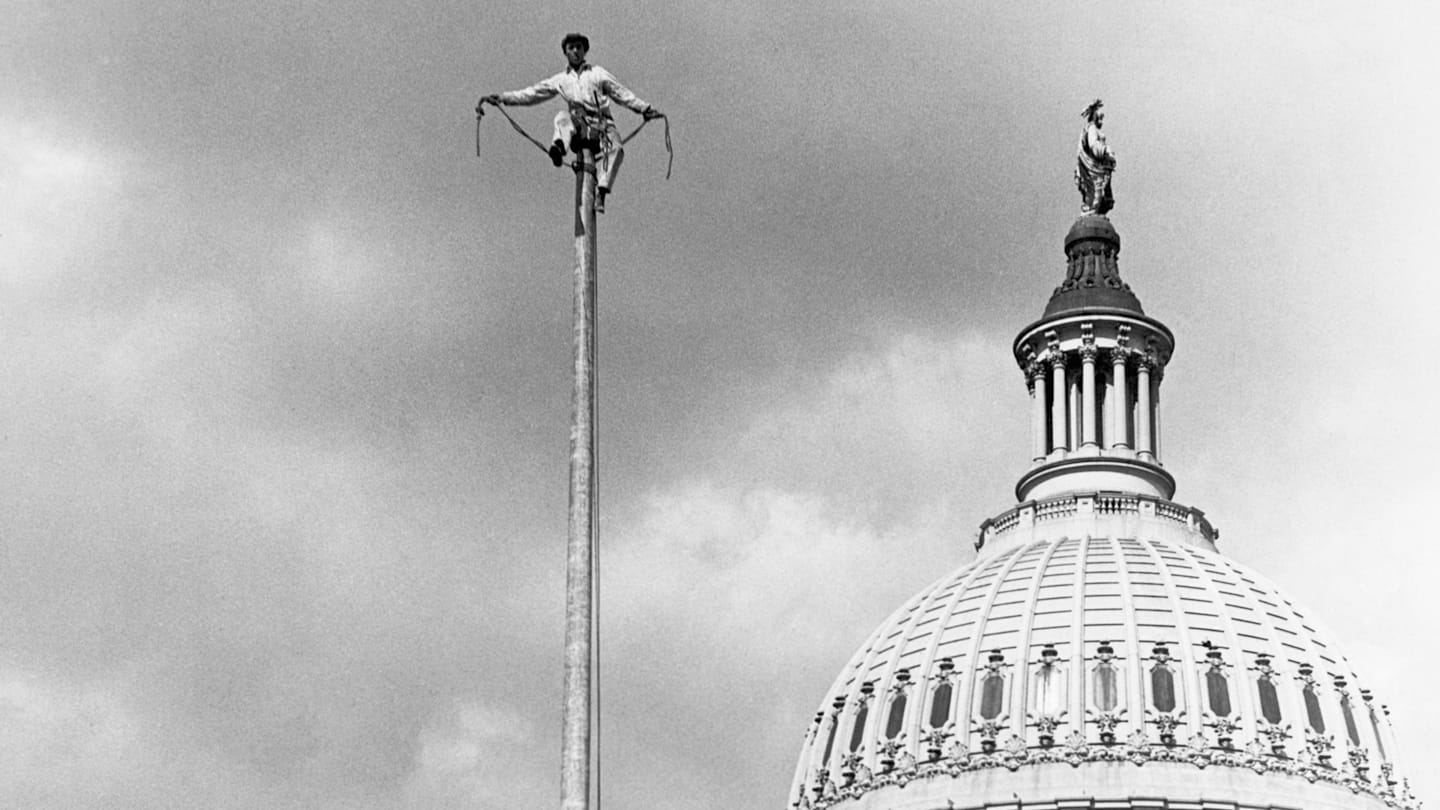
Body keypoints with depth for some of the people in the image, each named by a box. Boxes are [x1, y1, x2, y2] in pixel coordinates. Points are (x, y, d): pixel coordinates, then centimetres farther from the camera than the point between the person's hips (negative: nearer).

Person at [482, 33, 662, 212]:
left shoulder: (598, 73, 20)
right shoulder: (560, 80, 22)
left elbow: (622, 93, 17)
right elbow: (532, 94, 22)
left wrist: (646, 109, 6)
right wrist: (501, 98, 15)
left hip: (601, 123, -1)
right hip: (577, 123, 1)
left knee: (616, 148, -32)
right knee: (563, 117, -33)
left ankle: (601, 192, -37)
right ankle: (559, 145, -62)